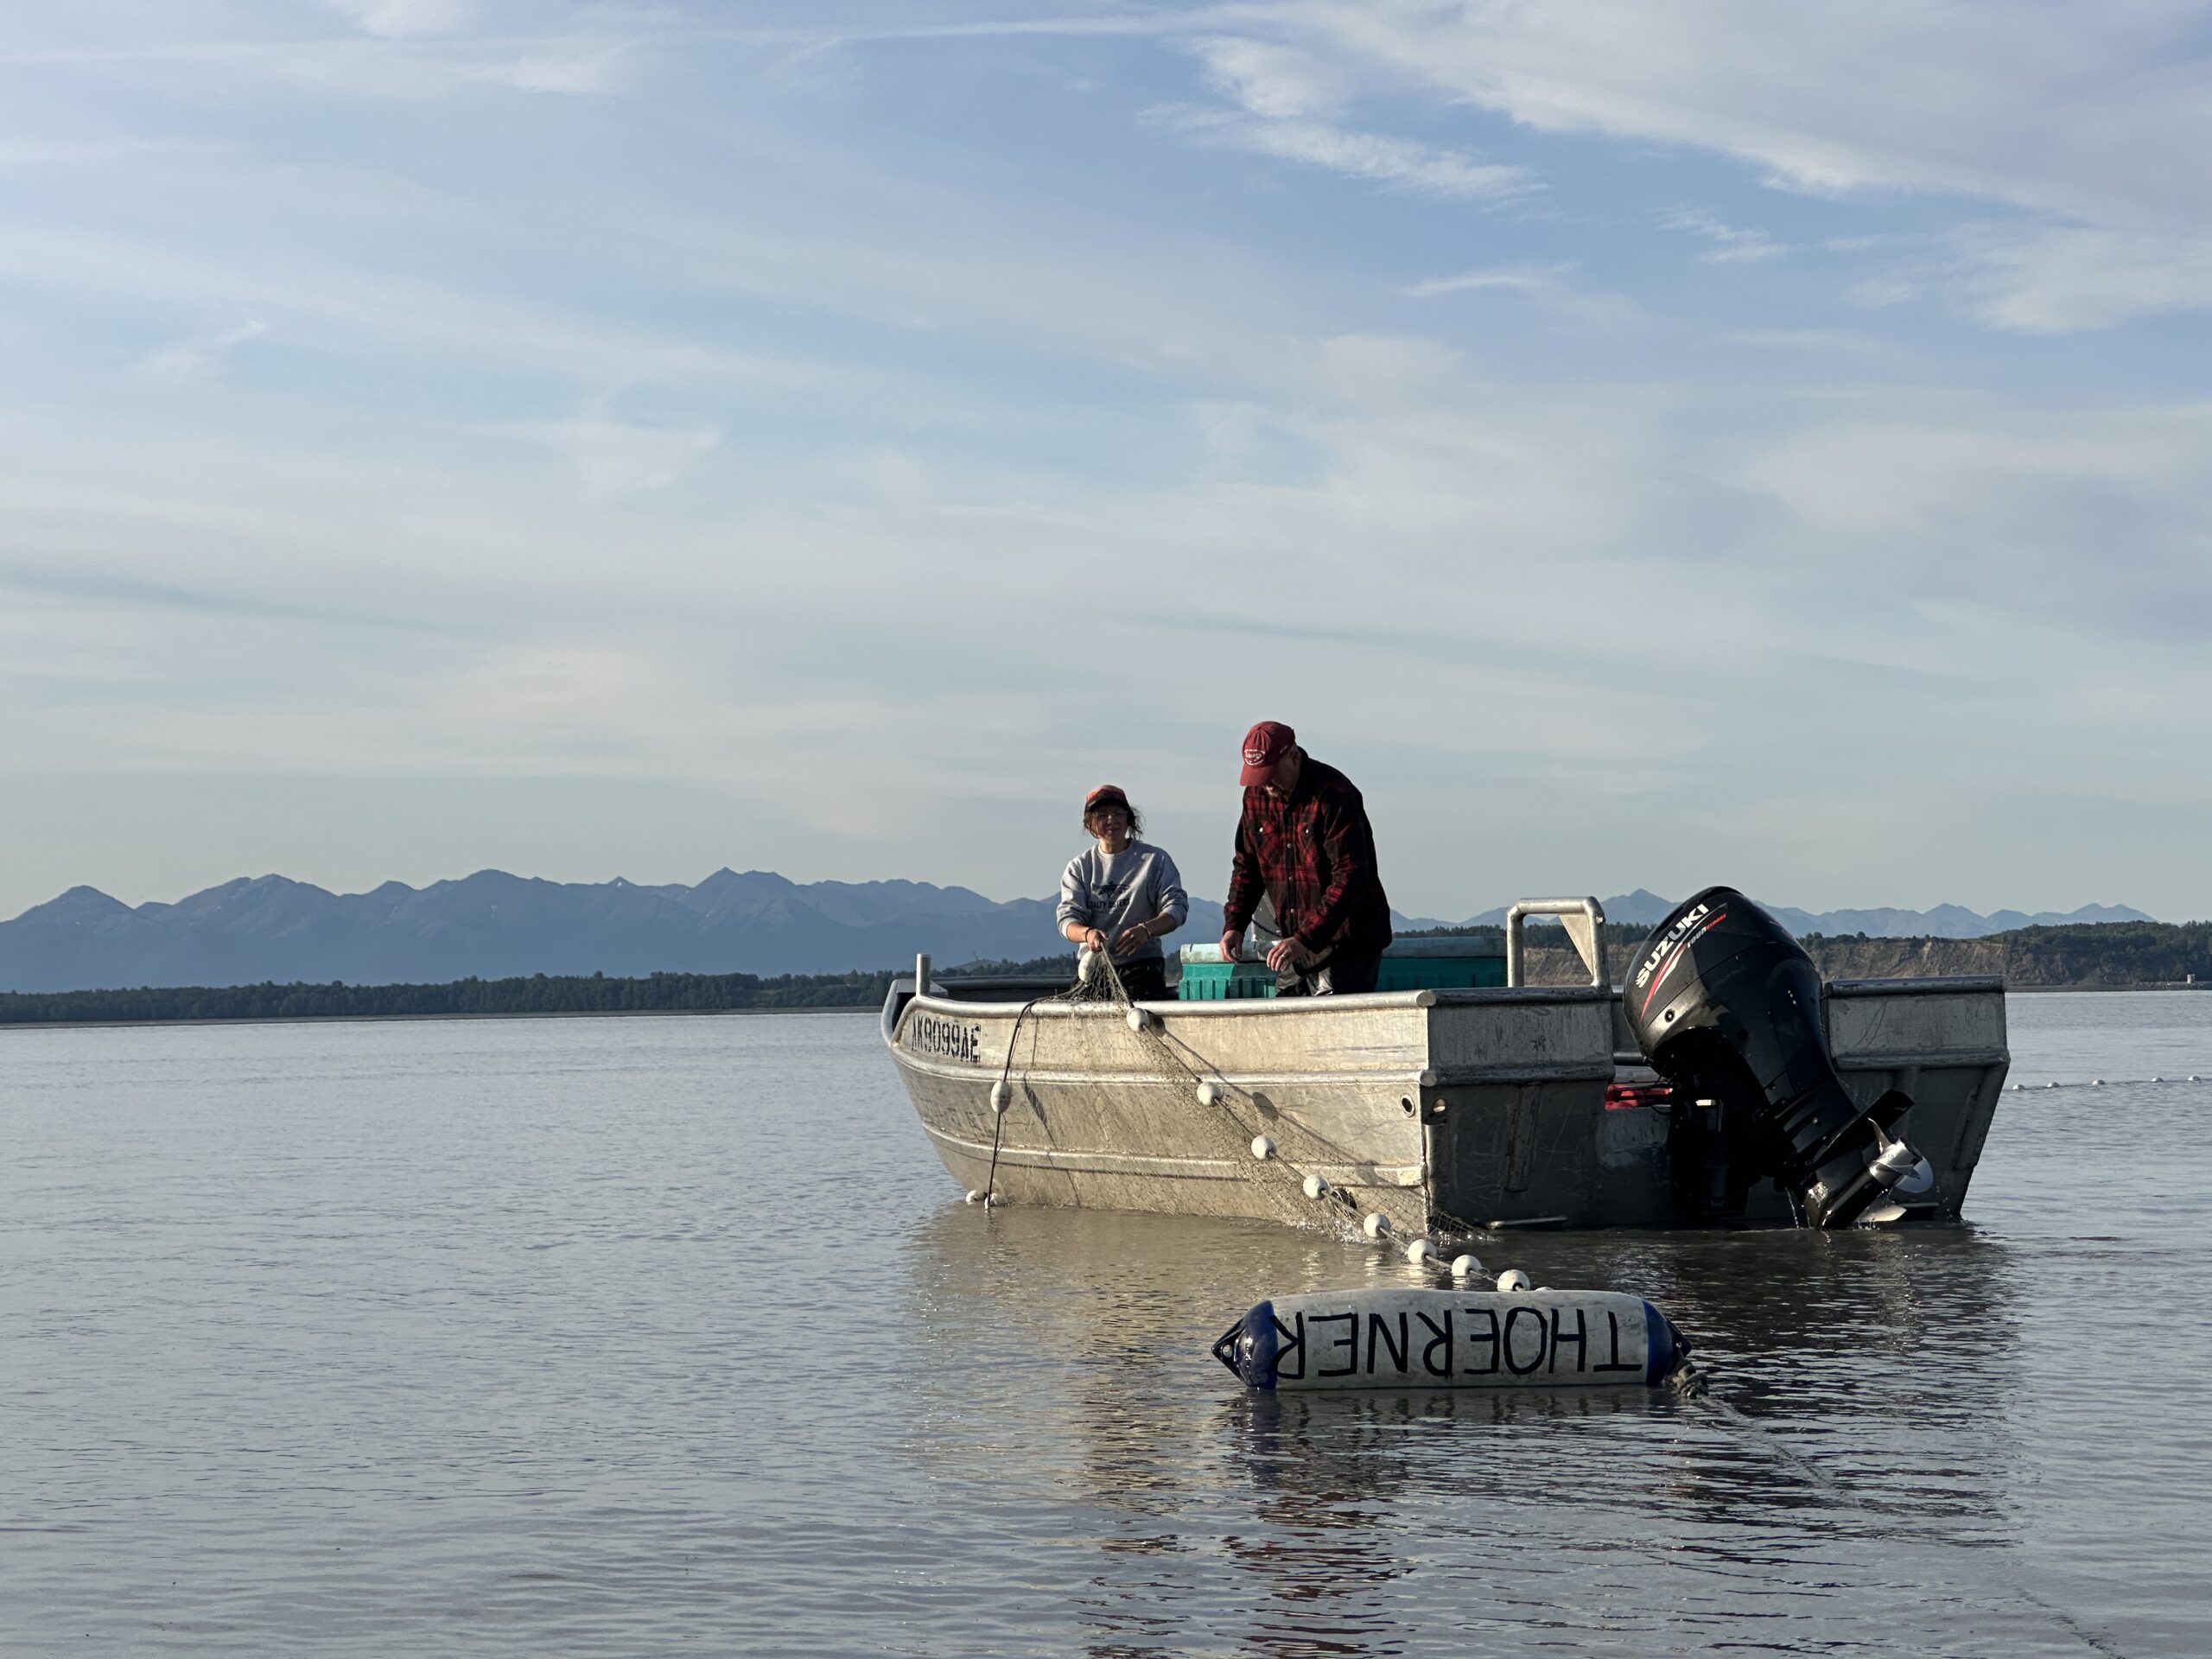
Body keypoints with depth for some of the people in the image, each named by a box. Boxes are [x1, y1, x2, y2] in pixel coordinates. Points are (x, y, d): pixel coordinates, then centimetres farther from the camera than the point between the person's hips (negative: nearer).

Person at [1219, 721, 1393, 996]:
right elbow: (1247, 866, 16)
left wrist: (1306, 939, -30)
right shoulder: (1256, 796, 6)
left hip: (1347, 942, -7)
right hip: (1296, 942, 7)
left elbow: (1351, 878, -23)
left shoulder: (1334, 794, -17)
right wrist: (1233, 924, -1)